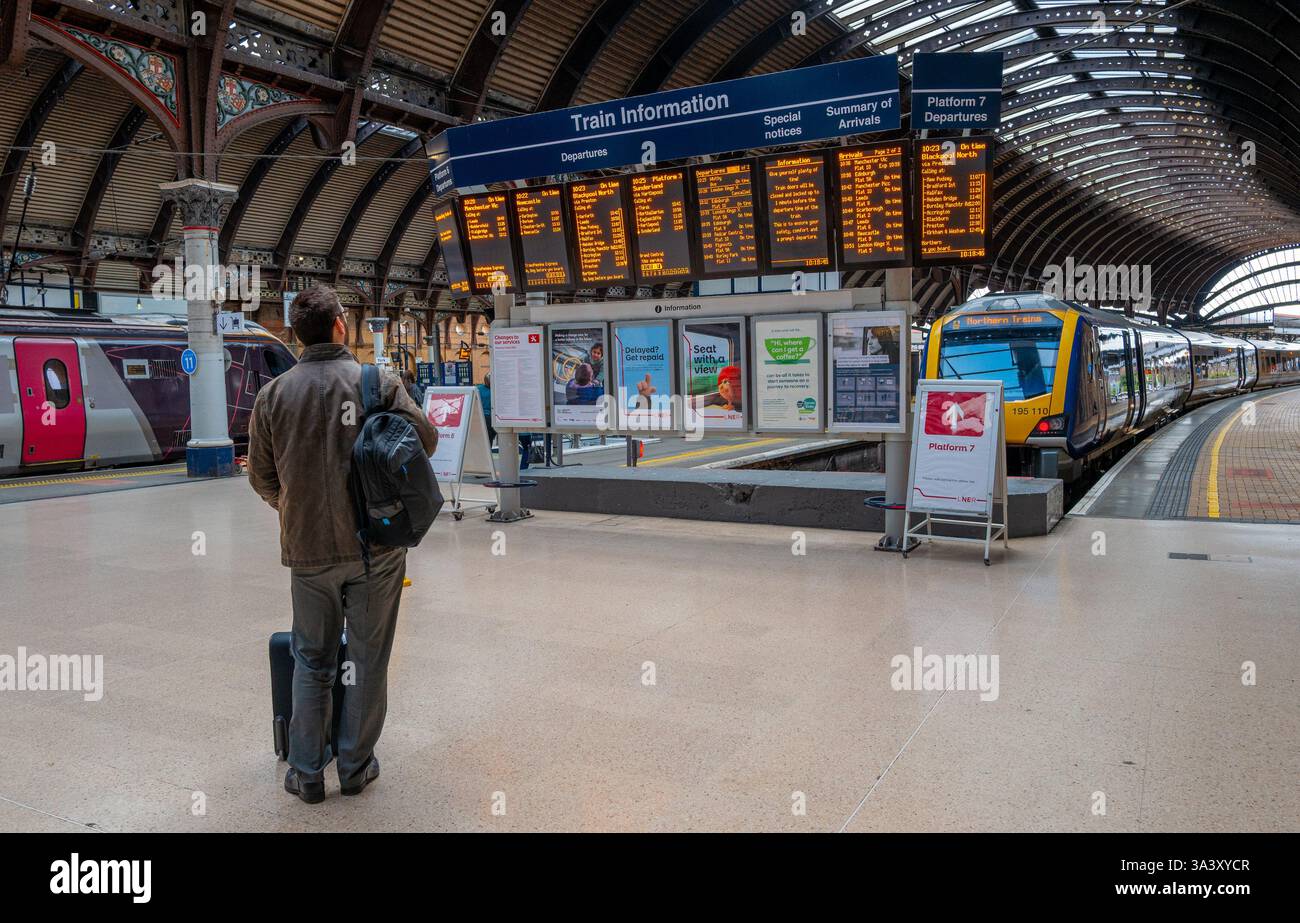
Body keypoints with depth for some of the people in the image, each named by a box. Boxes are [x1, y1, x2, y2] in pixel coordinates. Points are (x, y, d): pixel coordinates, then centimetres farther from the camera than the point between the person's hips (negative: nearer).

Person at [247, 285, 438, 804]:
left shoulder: (273, 394, -1)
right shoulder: (378, 383, -7)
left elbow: (261, 476, 4)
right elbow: (426, 439, -5)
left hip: (308, 549, 2)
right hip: (376, 546, -2)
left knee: (312, 660, 16)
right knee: (368, 659, 11)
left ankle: (306, 774, 22)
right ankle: (356, 767, 21)